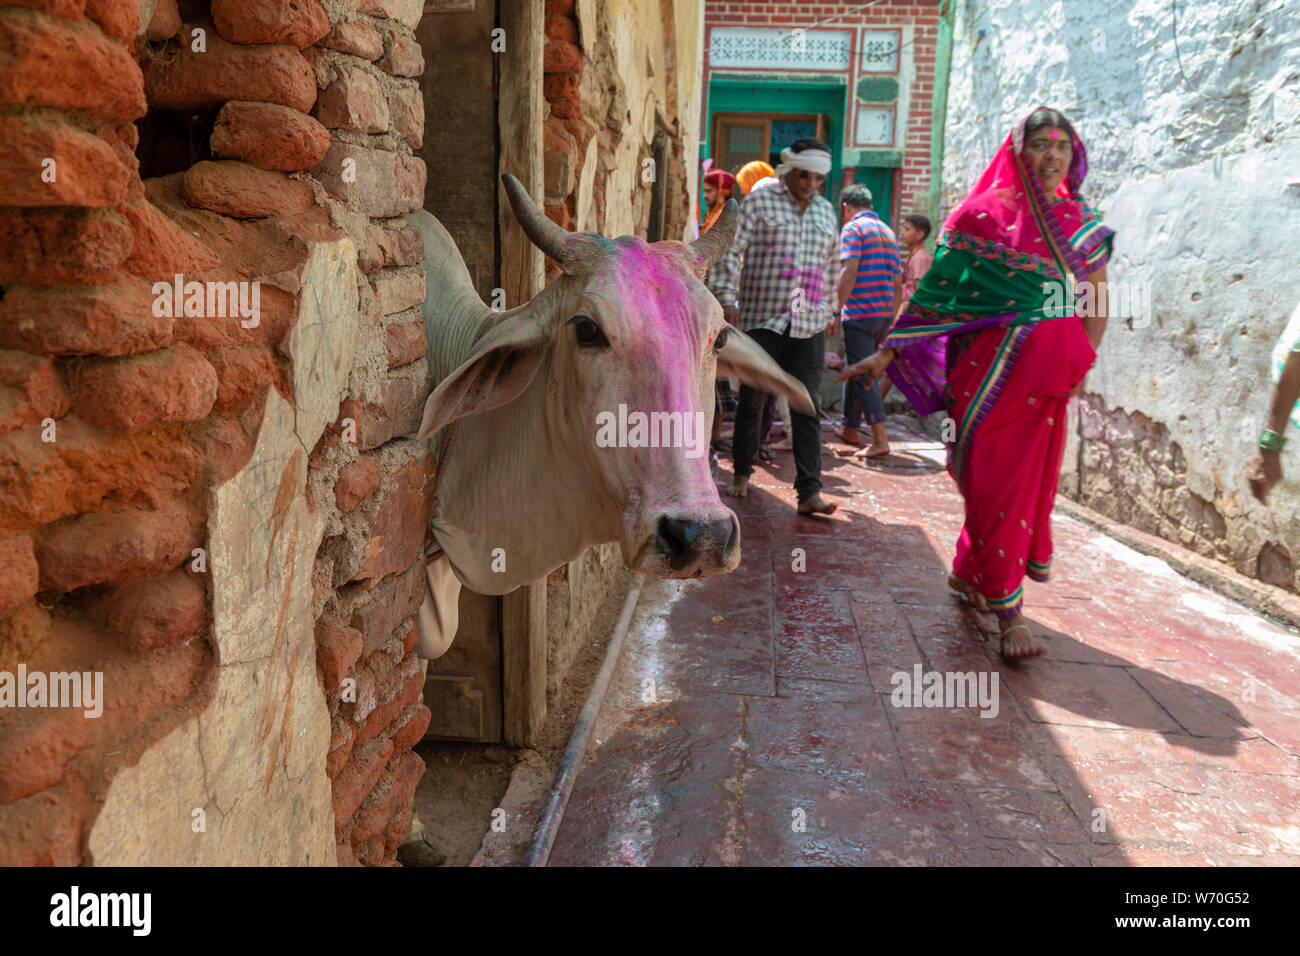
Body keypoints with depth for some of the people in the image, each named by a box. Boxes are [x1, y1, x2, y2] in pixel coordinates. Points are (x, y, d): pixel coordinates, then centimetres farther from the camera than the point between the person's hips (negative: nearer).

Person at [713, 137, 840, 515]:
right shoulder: (759, 201, 1)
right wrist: (728, 299, -14)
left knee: (807, 409, -3)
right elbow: (732, 252, -5)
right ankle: (741, 473, 25)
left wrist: (829, 309, 23)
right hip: (761, 319, -3)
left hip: (809, 325, 3)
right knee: (751, 401, 5)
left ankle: (809, 492, -5)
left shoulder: (826, 211, 16)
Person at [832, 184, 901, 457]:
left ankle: (880, 440, -12)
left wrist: (836, 312, -15)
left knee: (863, 375, -6)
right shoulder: (888, 231, 17)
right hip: (885, 312, 8)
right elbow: (897, 276, 17)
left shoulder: (853, 228, -6)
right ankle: (850, 429, 28)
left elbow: (849, 272, -17)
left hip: (860, 313, -8)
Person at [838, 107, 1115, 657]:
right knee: (998, 478, -5)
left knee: (1032, 476, 8)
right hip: (991, 363, -5)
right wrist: (888, 352, -5)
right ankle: (1008, 611, 1)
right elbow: (935, 287, -2)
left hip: (1048, 370, 5)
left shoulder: (1082, 223, 11)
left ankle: (968, 572, 27)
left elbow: (1098, 302, 17)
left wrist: (1082, 363, 4)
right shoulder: (984, 214, -2)